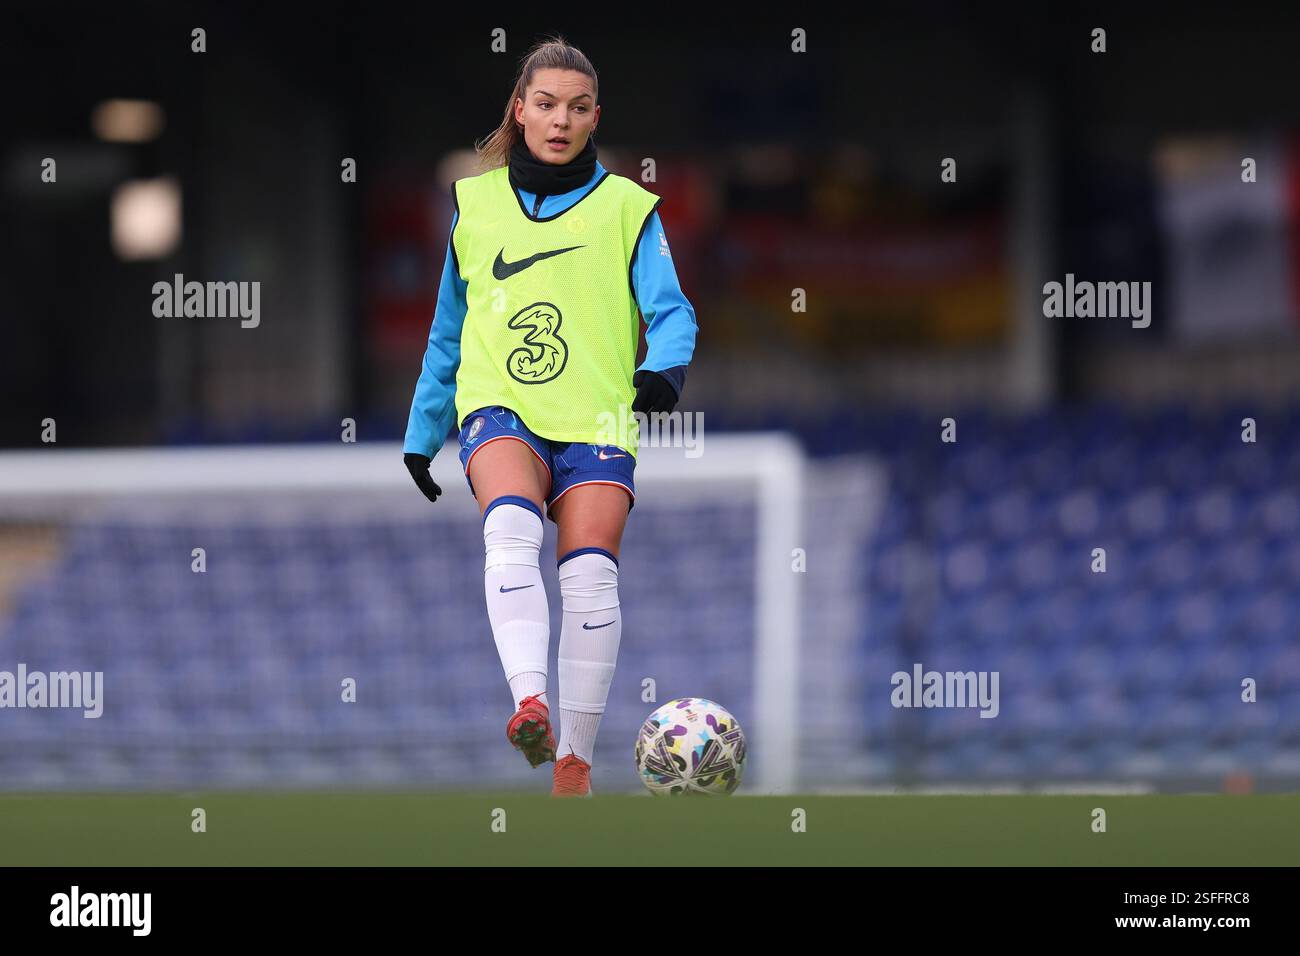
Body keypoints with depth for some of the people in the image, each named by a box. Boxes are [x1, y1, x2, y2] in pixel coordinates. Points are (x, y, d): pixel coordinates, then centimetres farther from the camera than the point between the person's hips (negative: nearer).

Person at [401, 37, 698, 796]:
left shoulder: (625, 207, 9)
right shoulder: (476, 203, 16)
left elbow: (670, 310, 1)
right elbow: (449, 333, 24)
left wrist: (665, 365, -21)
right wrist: (424, 431, 25)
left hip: (595, 420, 0)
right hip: (501, 412, 0)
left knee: (592, 573, -16)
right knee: (512, 526, -30)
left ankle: (575, 759, -4)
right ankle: (531, 706, -46)